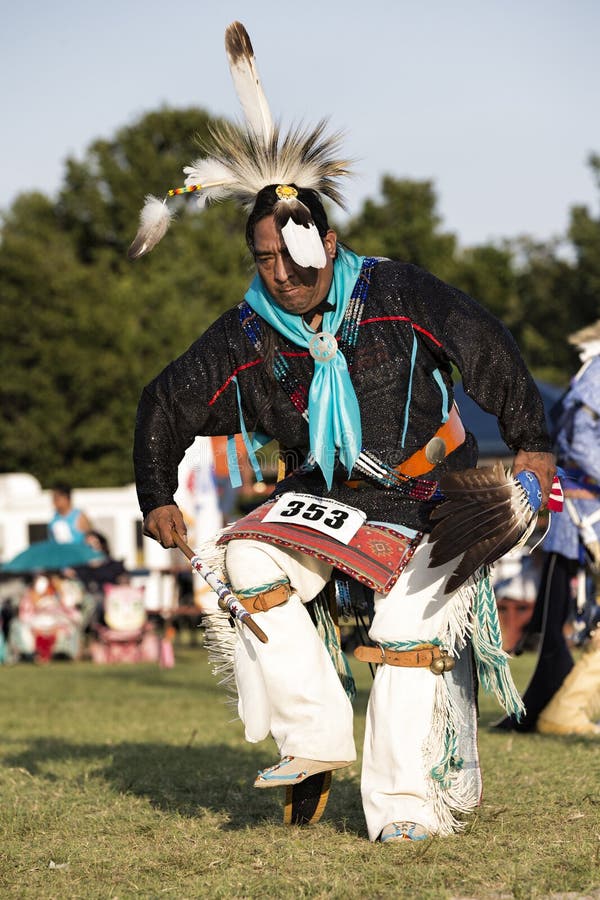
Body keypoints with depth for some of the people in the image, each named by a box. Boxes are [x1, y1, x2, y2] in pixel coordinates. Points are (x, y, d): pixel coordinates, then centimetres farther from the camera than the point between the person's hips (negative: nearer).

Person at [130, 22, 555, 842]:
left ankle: (403, 801, -13)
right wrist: (156, 498, 7)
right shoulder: (244, 339, -5)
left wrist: (531, 444, -5)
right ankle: (316, 734, -15)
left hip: (427, 500, -3)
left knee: (411, 622, -20)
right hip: (323, 496, 3)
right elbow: (165, 406, 8)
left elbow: (491, 351, -5)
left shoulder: (397, 296, -13)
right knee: (249, 560, -21)